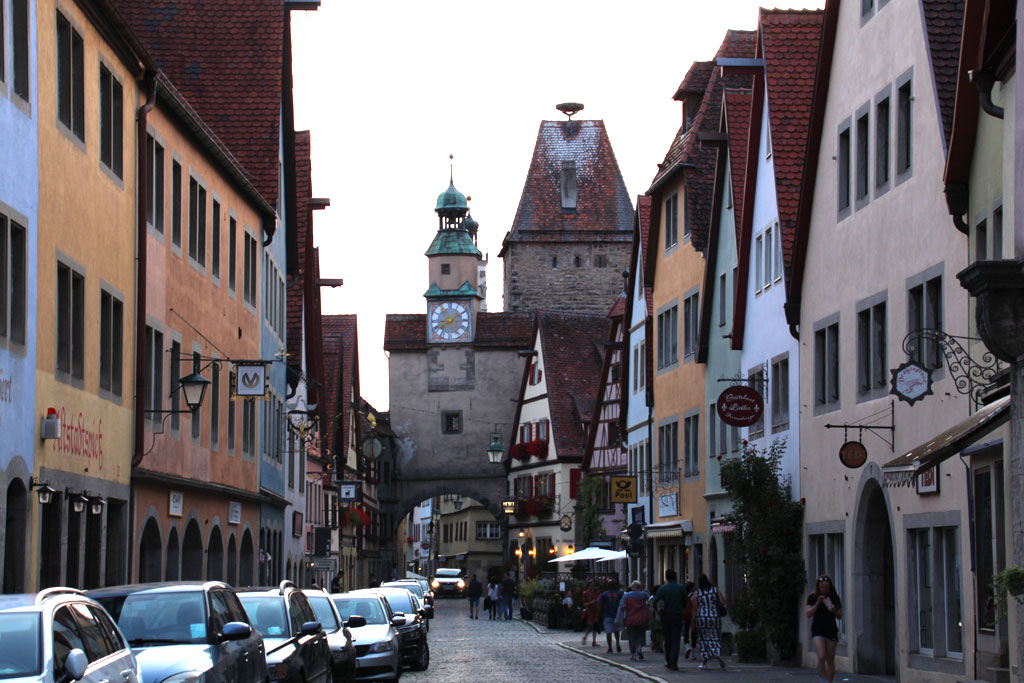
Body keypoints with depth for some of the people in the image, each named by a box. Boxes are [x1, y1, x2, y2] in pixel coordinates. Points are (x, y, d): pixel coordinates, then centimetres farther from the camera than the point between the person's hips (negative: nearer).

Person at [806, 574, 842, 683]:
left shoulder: (835, 598, 5)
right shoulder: (812, 597, 2)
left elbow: (840, 616, 7)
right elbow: (808, 614, -5)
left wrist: (834, 610, -14)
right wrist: (817, 604, -17)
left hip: (831, 631, 2)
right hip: (817, 631, -2)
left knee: (830, 661, 3)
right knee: (821, 657, -20)